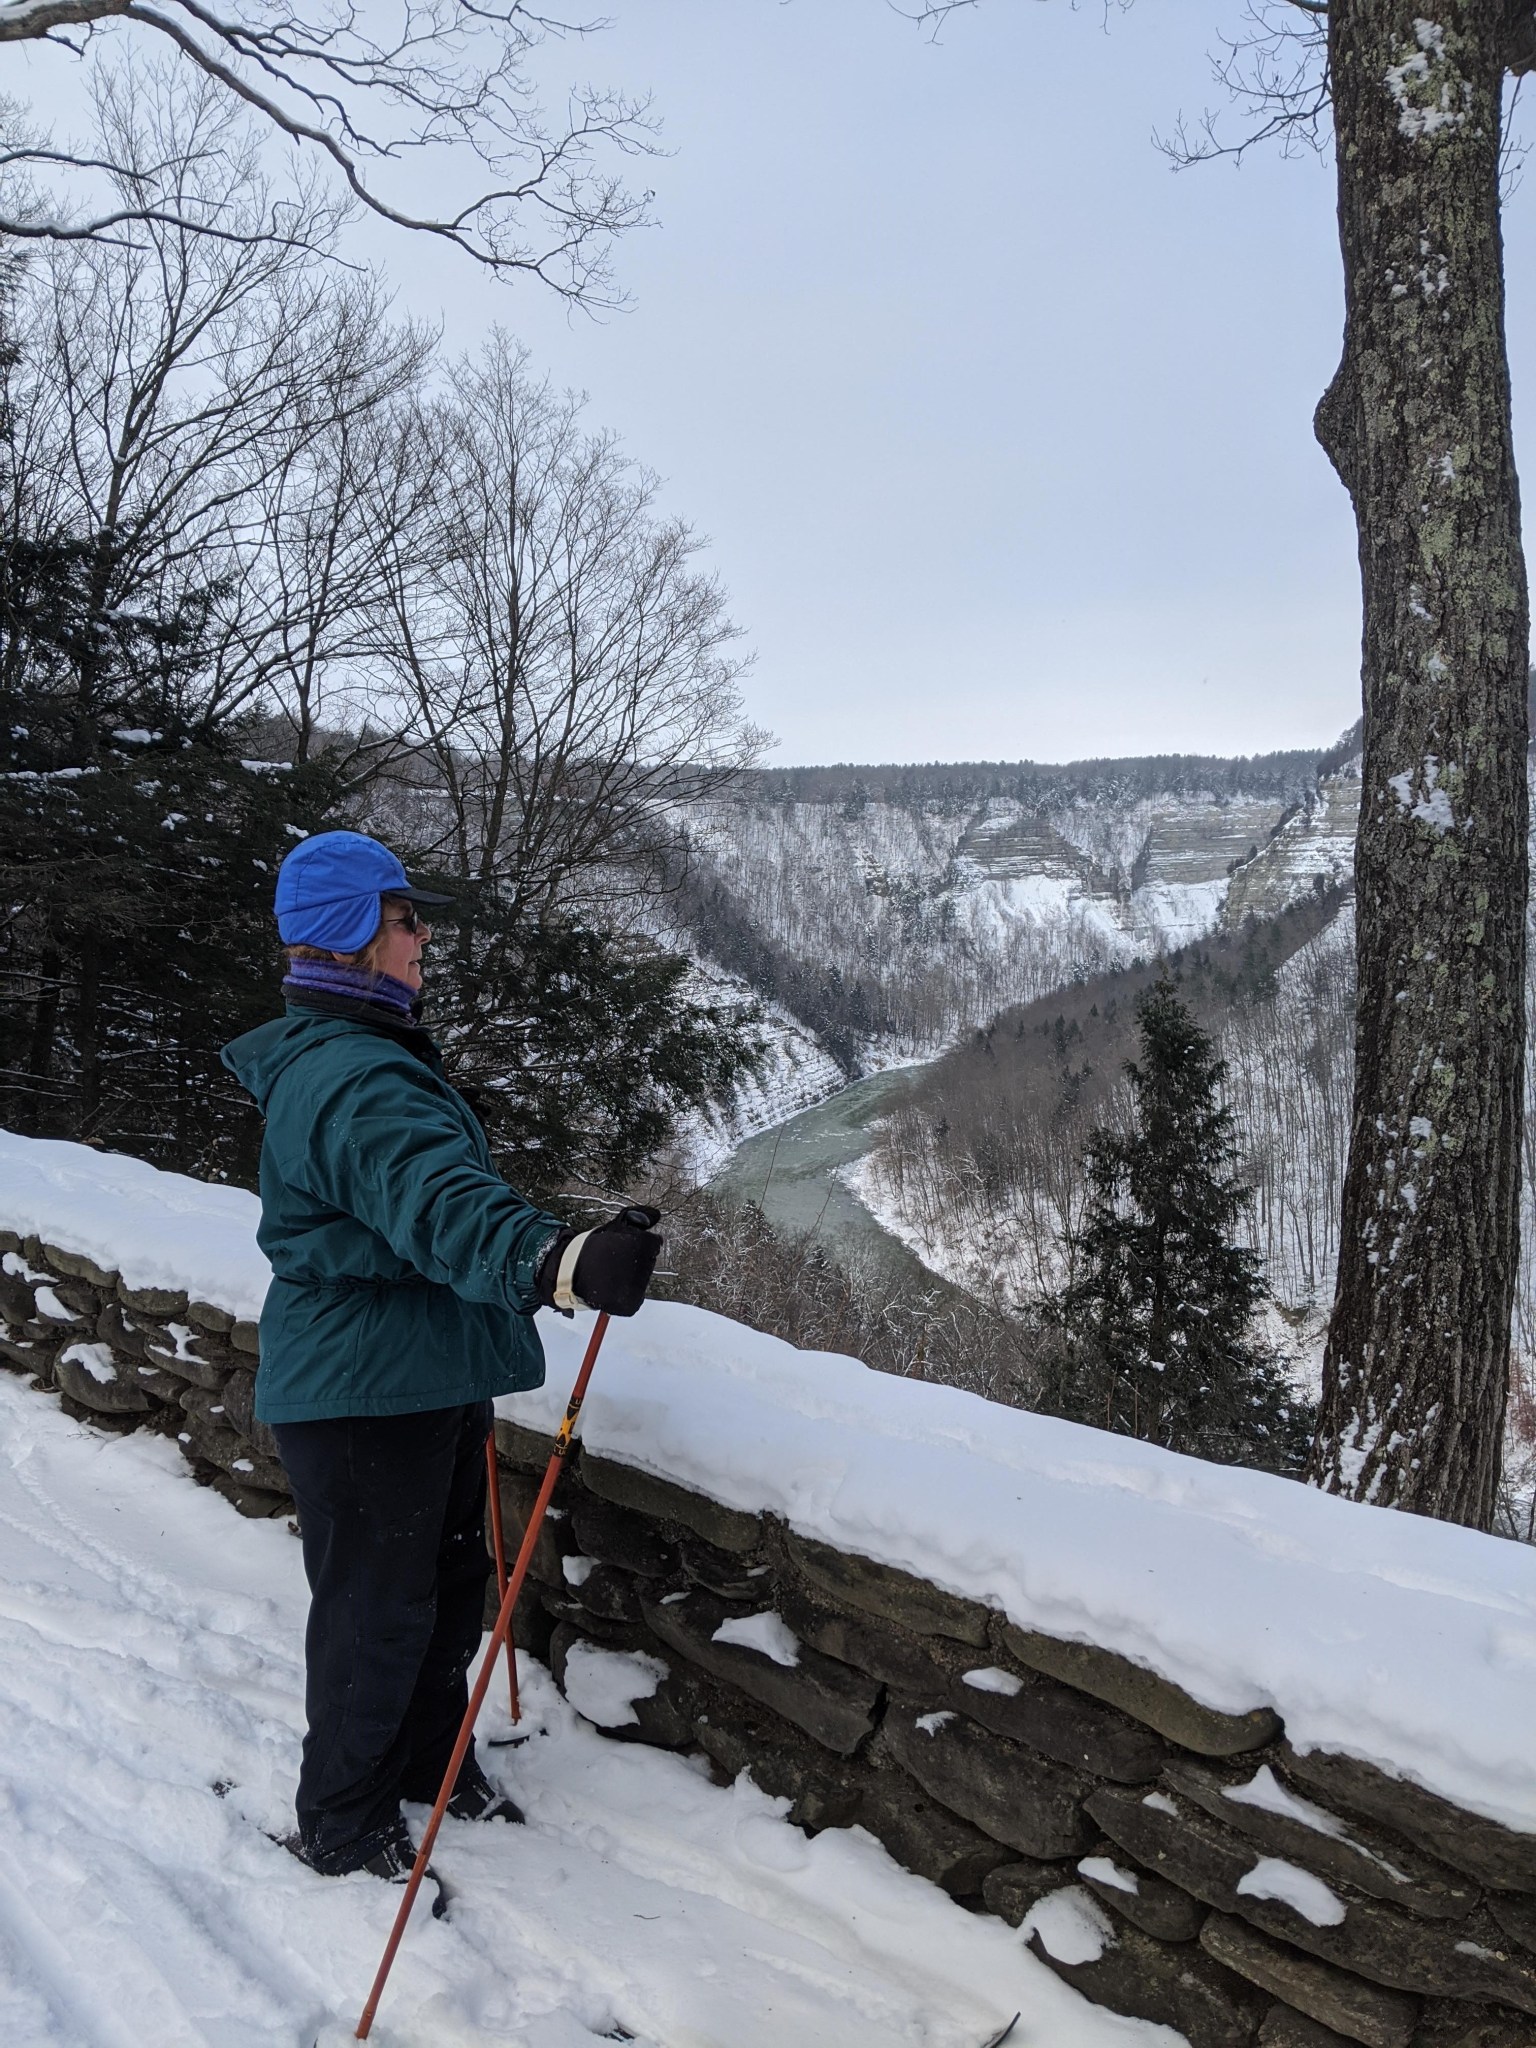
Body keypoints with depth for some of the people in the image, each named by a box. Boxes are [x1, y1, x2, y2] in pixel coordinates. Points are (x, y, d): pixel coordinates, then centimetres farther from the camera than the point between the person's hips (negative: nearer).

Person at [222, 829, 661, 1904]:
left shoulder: (363, 1055, 11)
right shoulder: (351, 1078, -26)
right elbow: (442, 1207, -43)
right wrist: (564, 1260, -60)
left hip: (426, 1379, 10)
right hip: (364, 1395, -10)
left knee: (451, 1581, 22)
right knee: (378, 1610, 6)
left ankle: (430, 1759, 42)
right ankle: (342, 1825, 26)